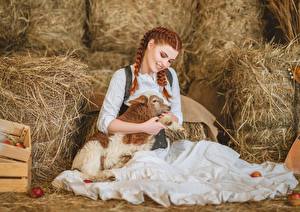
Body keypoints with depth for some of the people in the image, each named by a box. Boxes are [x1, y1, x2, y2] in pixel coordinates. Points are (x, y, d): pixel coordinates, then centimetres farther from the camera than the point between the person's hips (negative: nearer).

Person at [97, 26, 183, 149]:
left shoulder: (170, 75, 9)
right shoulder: (122, 77, -6)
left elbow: (178, 117, 16)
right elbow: (104, 122, -13)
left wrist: (171, 118, -7)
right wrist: (143, 127, -22)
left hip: (161, 149, 4)